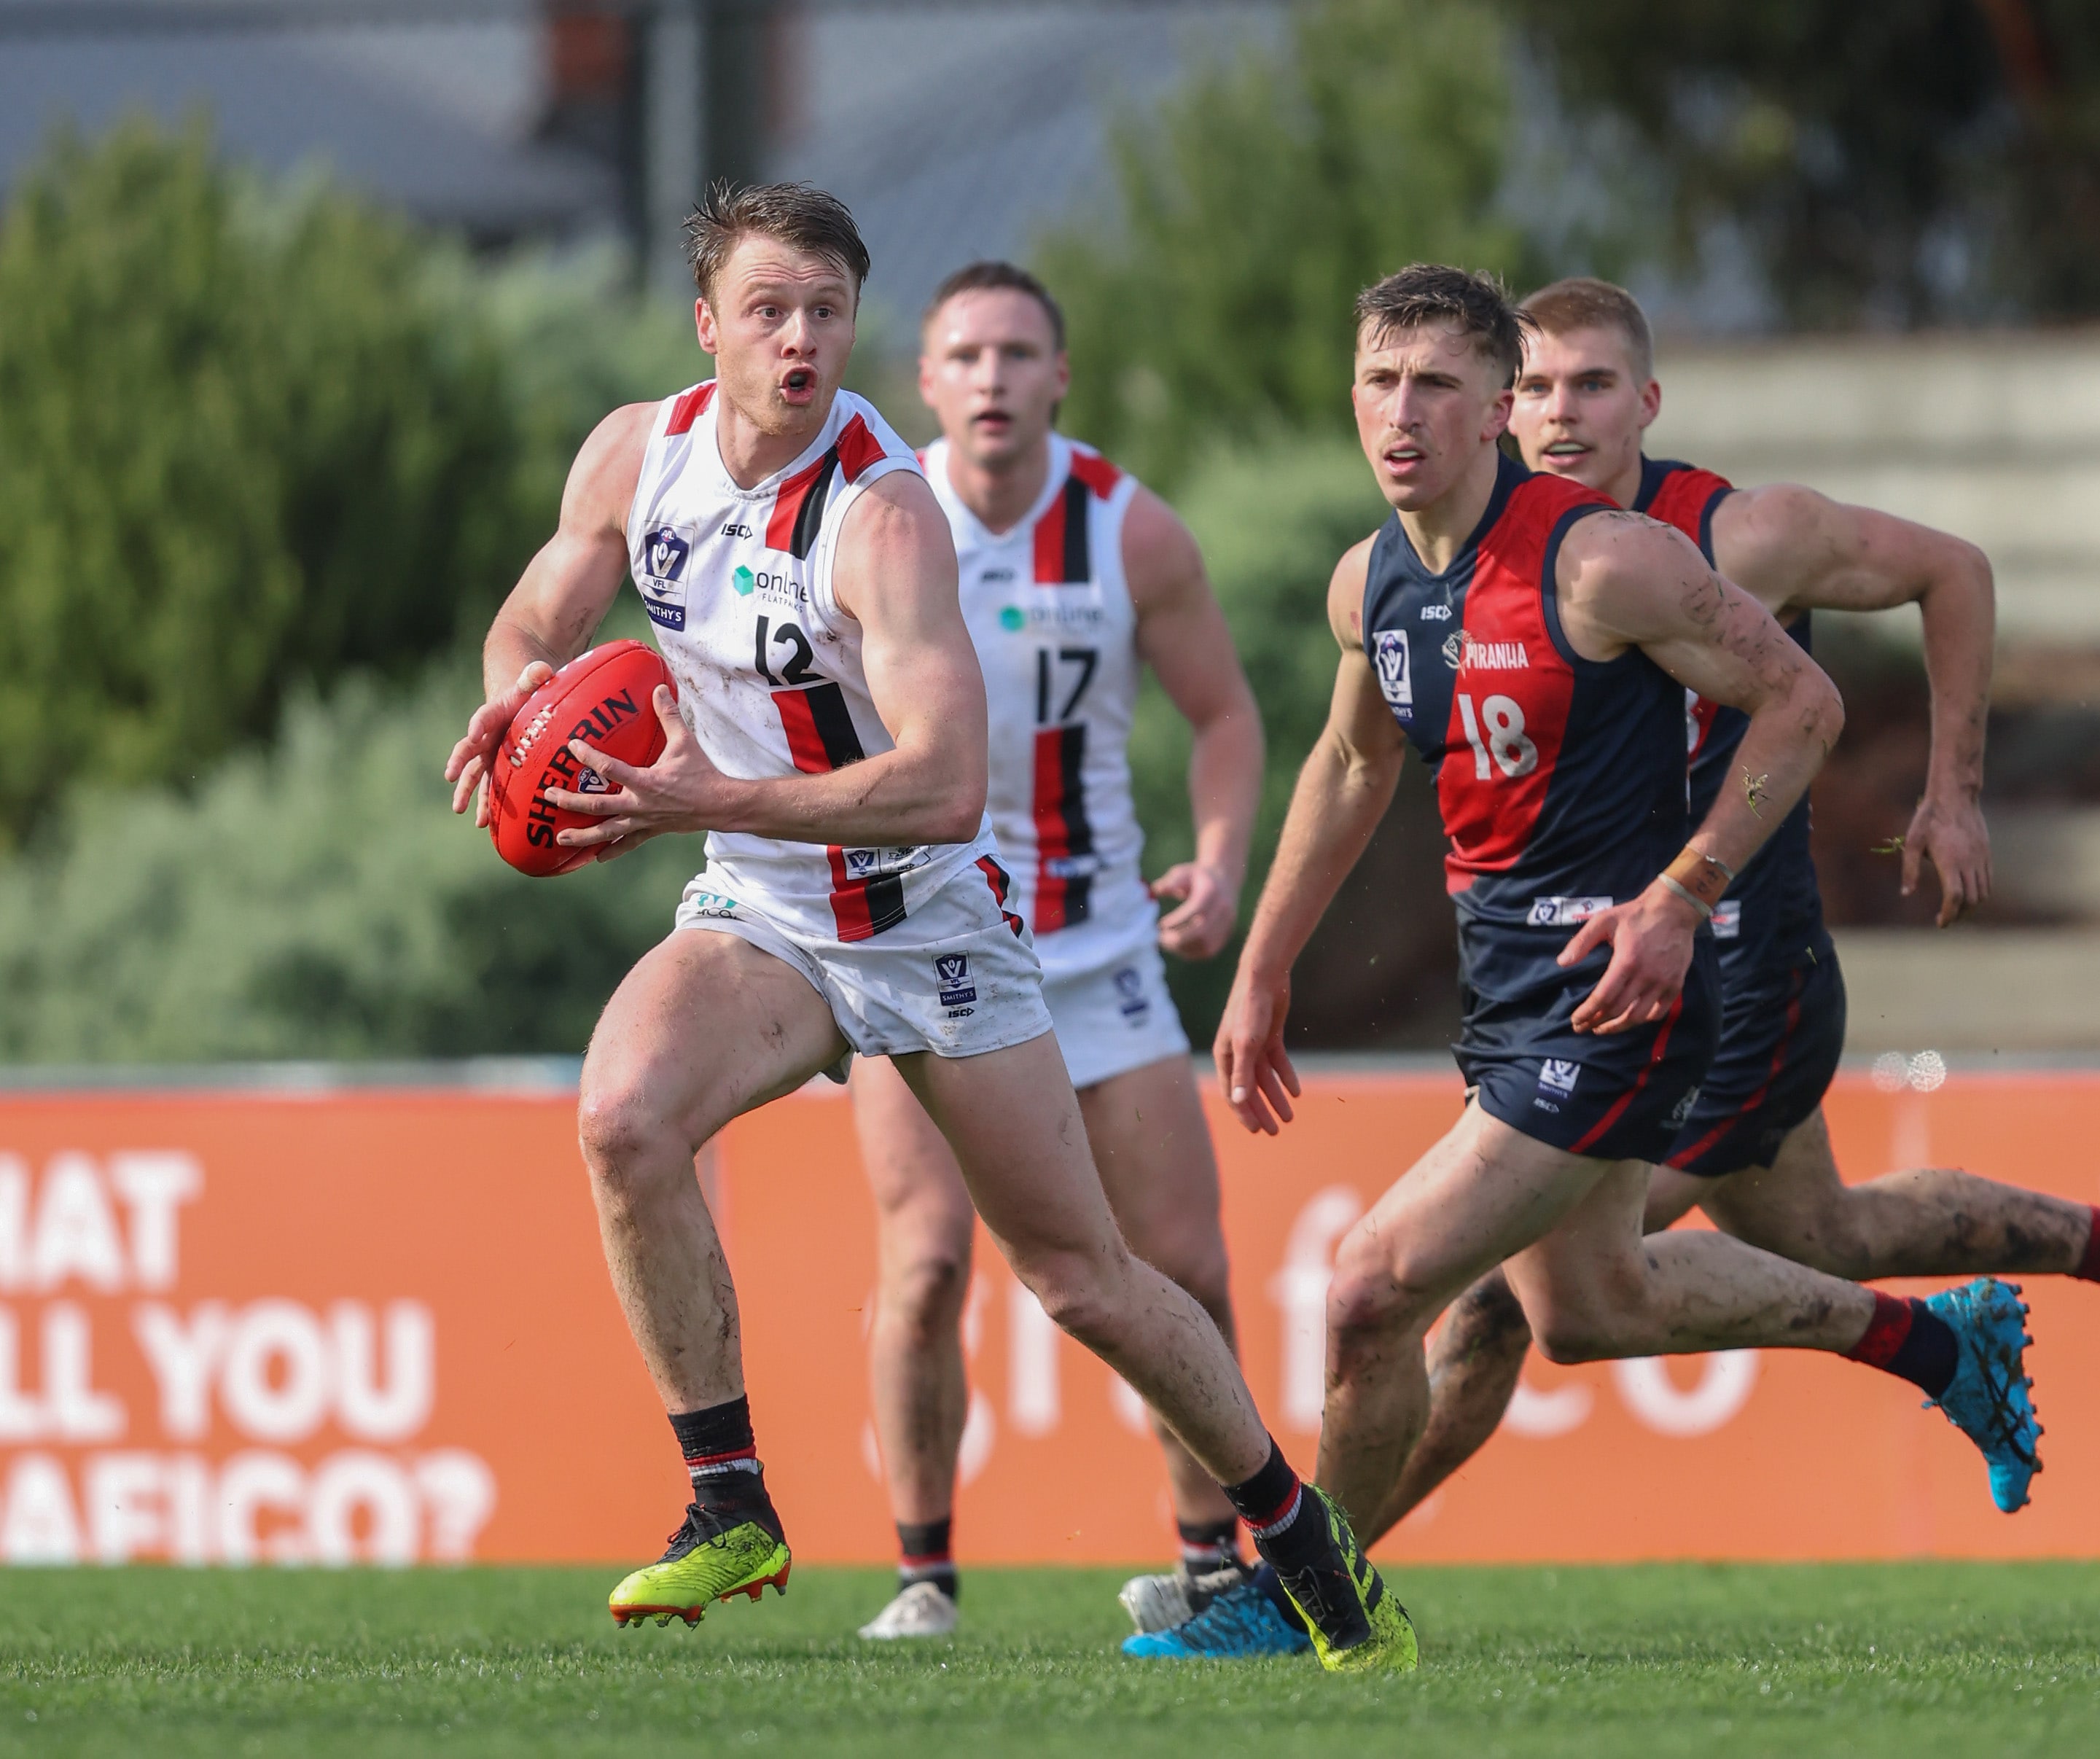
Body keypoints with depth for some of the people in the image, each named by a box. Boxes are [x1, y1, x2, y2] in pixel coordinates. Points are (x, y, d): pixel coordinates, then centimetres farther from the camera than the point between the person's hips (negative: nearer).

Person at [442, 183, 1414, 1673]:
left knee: (1082, 1274, 2)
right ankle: (729, 1508, -16)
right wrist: (526, 686, -14)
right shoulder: (638, 454, -7)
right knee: (626, 1116, -27)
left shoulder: (883, 514, -26)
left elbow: (944, 785, -34)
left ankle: (1311, 1548, 23)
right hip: (758, 920, 4)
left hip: (931, 920, -4)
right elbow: (535, 621, 10)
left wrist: (711, 800, -38)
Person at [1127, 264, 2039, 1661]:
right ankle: (1931, 1340, 41)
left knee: (1376, 1286, -12)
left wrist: (1681, 893, -19)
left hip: (1618, 987, -9)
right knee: (1587, 1306, 23)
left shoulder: (1602, 563, -21)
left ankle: (1306, 1596, 9)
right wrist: (1262, 973, 21)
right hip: (1504, 979, 9)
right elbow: (1353, 766, 21)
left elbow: (1800, 702, -13)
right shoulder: (1370, 584, 3)